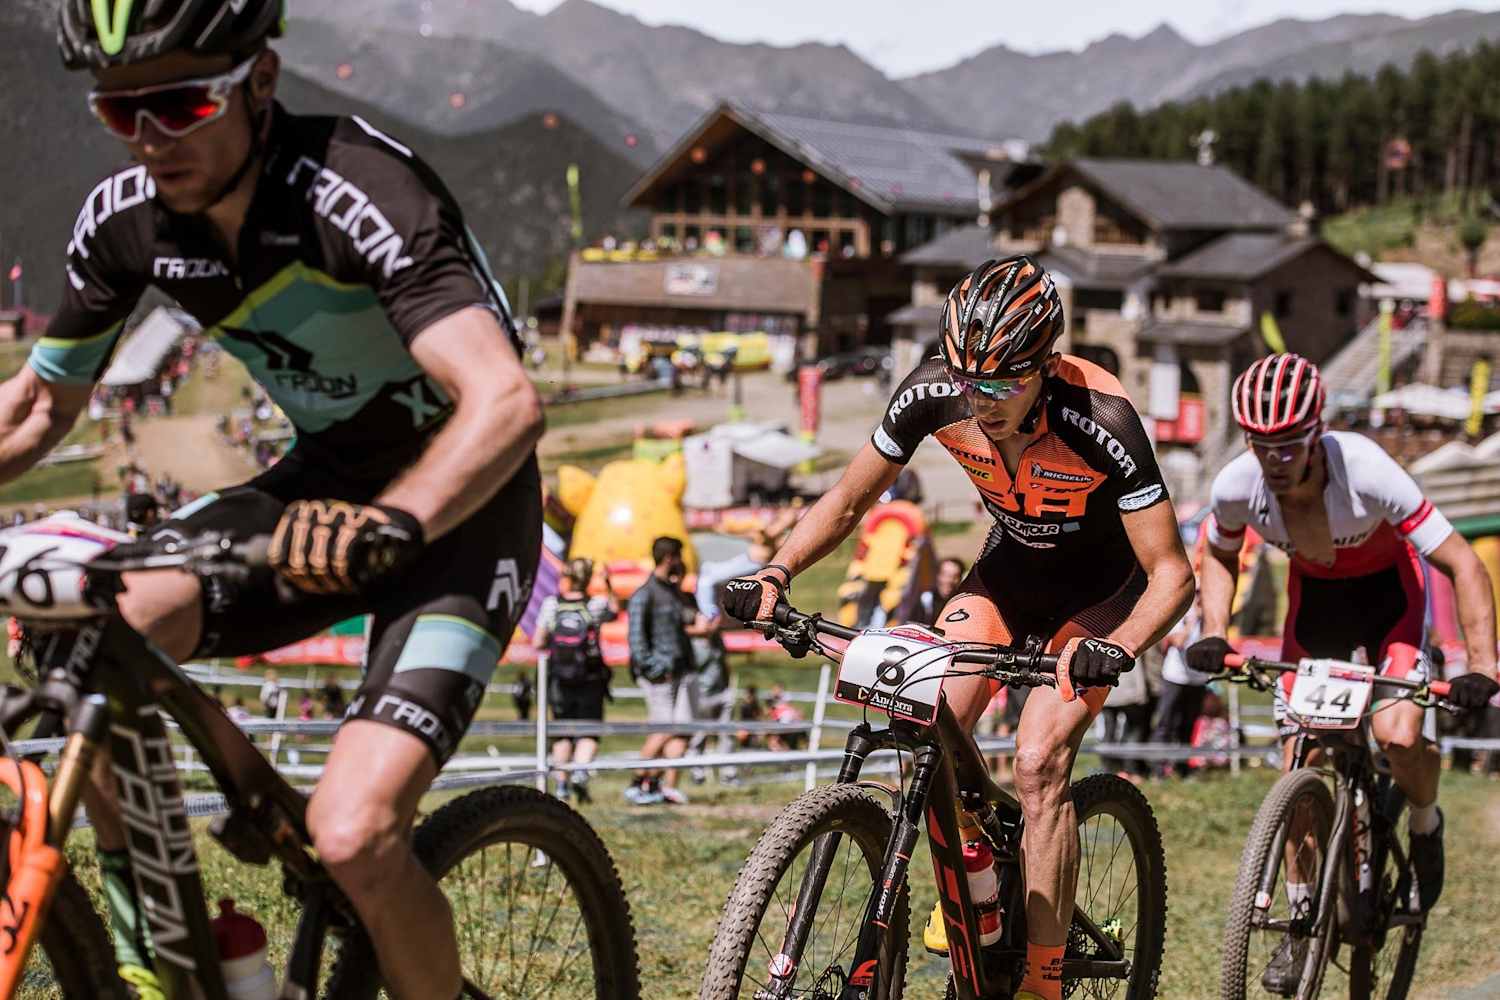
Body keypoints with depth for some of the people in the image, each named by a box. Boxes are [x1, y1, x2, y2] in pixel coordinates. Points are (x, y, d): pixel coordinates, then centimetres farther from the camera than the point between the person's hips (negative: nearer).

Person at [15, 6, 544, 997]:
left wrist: (389, 527, -56)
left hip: (456, 508, -6)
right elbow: (40, 404, 7)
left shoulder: (359, 192, -29)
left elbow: (505, 402, -40)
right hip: (325, 481, 6)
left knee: (351, 832, -24)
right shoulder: (126, 218, -9)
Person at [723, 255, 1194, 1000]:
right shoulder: (933, 394, -24)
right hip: (1011, 564, 4)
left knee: (1037, 763, -21)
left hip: (1100, 584, -4)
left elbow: (1171, 574, -31)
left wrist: (1120, 648, -50)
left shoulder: (1100, 421, -35)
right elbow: (847, 501, -9)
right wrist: (775, 574, -25)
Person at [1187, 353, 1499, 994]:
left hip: (1389, 588, -3)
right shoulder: (1237, 486, -25)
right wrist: (1213, 633, -15)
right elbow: (1220, 555, 1)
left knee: (1398, 735, -25)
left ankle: (1425, 823, 10)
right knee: (1297, 767, -4)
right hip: (1314, 596, 3)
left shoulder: (1366, 474, -36)